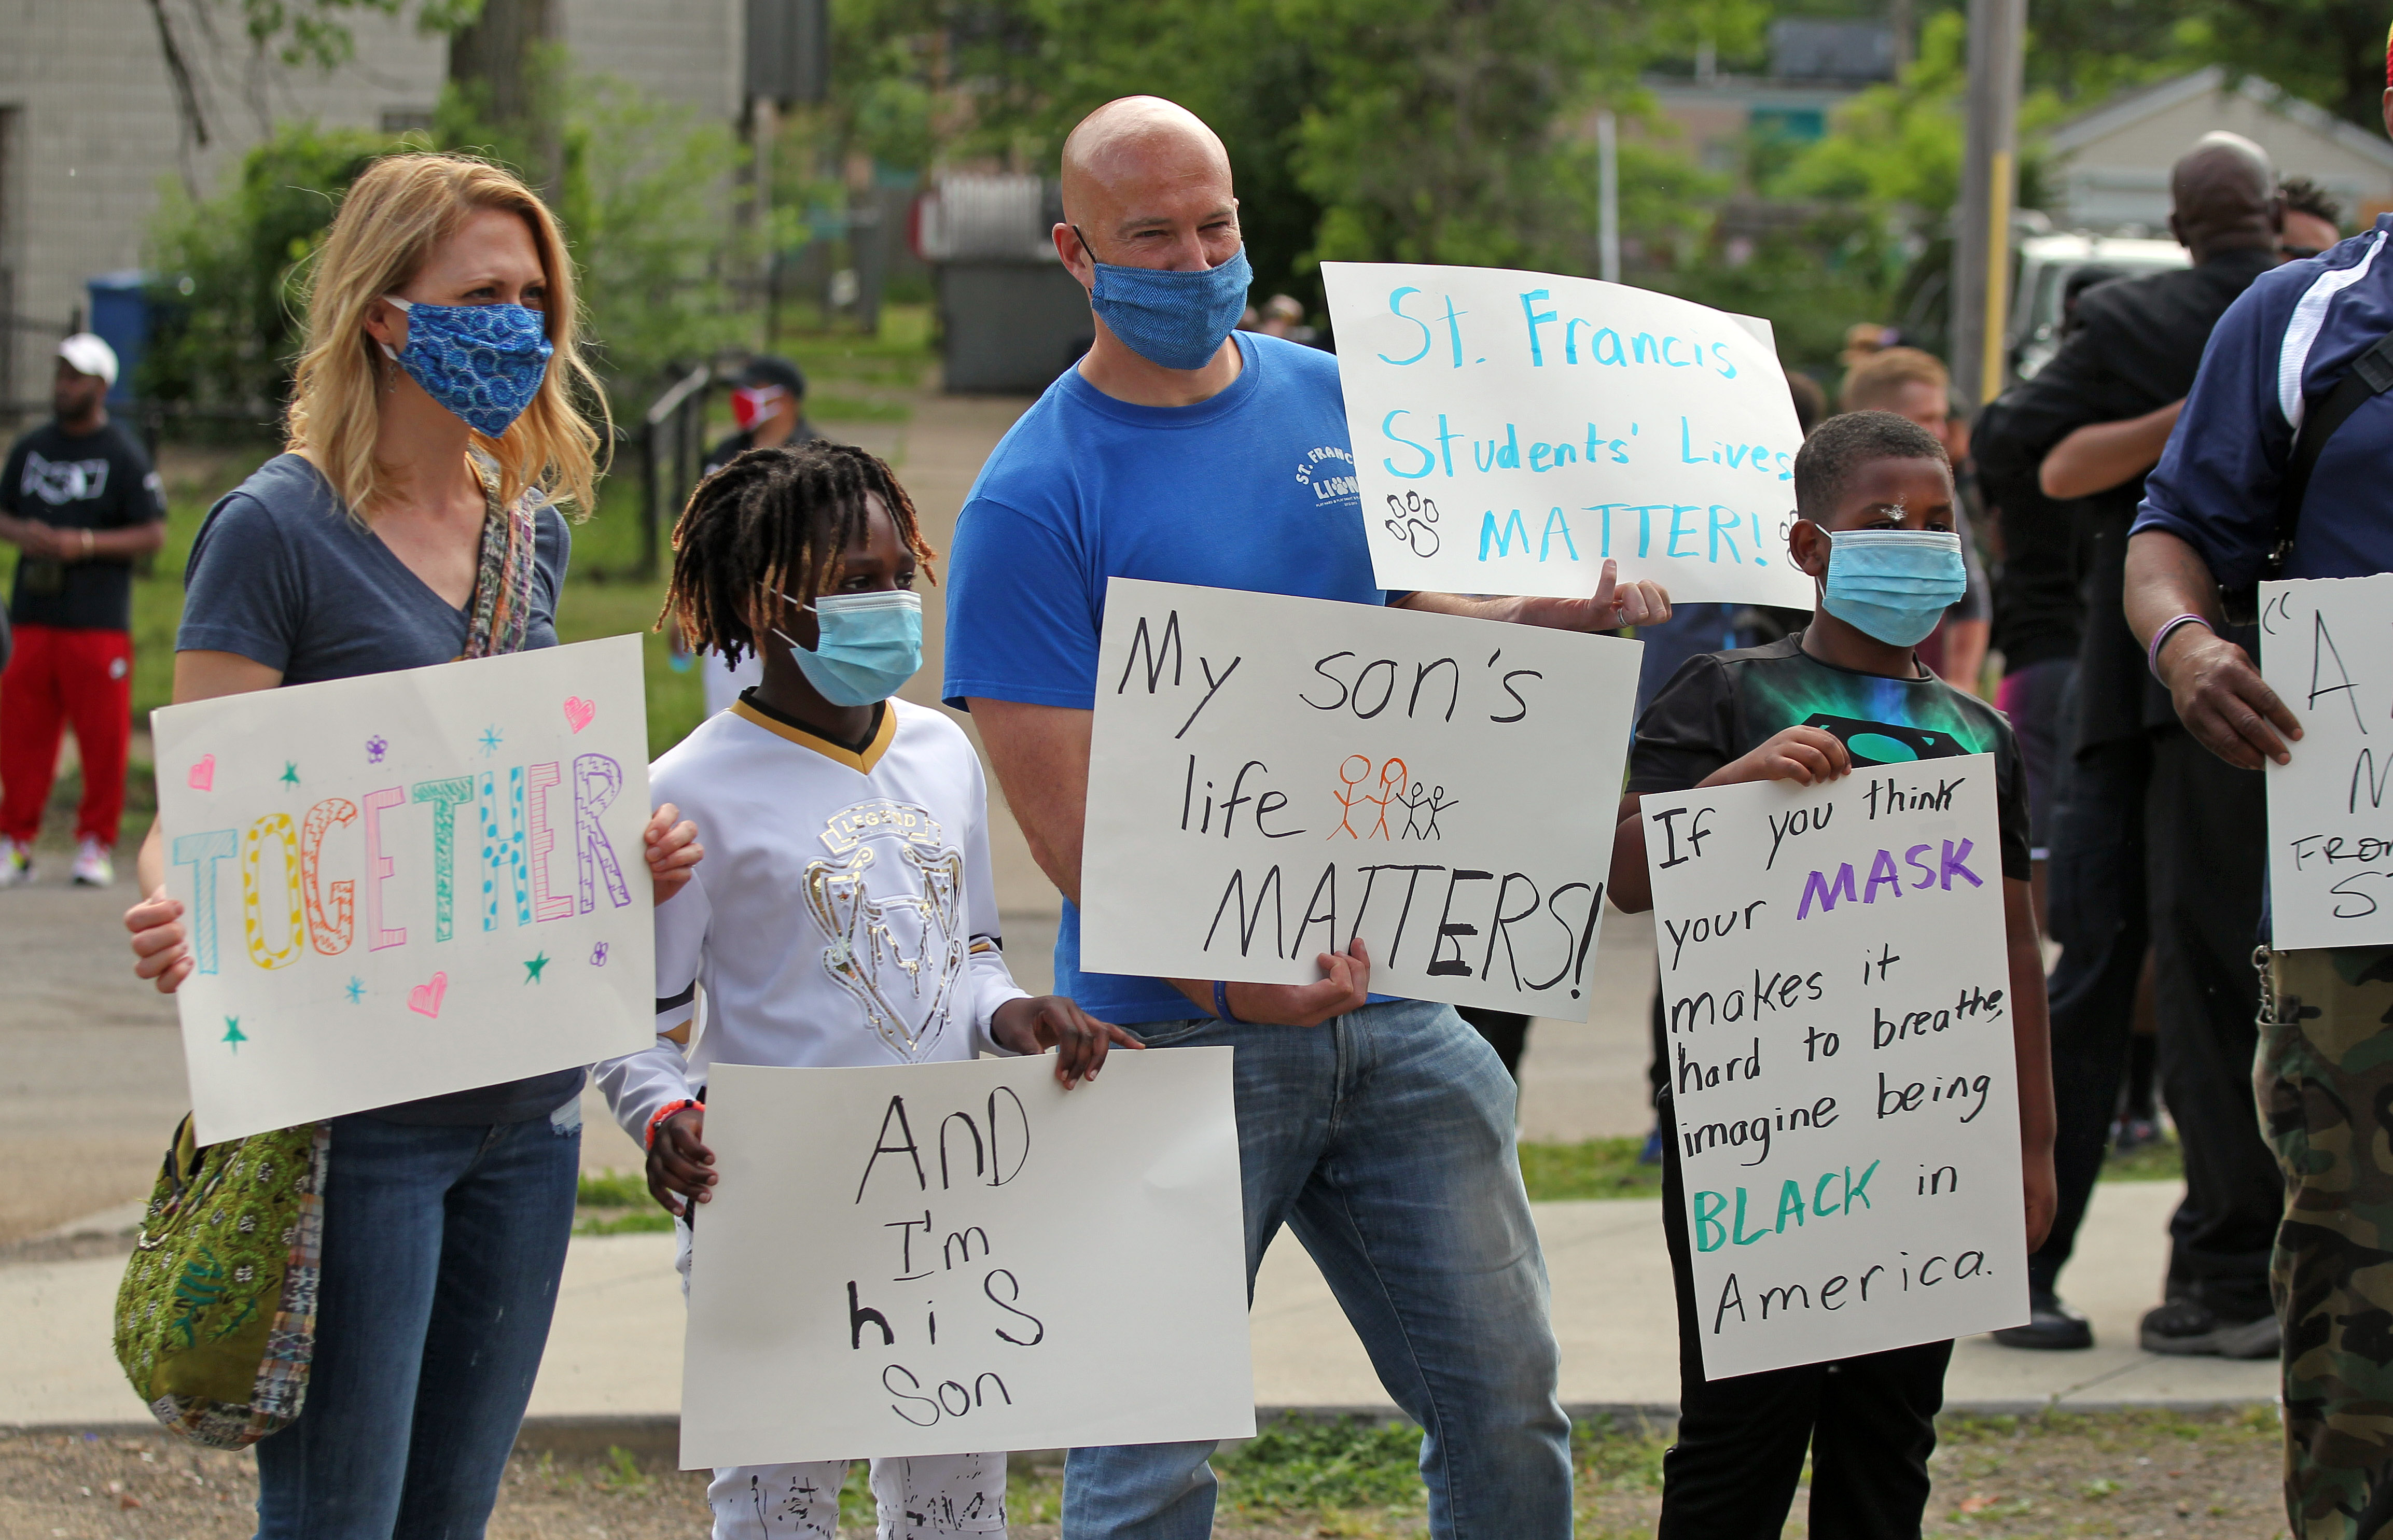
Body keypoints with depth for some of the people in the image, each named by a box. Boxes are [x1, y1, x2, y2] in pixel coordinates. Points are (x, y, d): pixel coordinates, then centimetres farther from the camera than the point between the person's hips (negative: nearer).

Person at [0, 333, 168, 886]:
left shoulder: (123, 456, -1)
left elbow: (154, 533, -4)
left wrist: (86, 544, -15)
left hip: (99, 620, -4)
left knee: (103, 736, -3)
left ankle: (96, 844, 6)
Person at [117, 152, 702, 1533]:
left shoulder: (533, 531, 12)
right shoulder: (279, 532, -9)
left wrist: (628, 855, 0)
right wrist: (175, 916, -32)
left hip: (529, 1096, 7)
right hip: (356, 1097, -7)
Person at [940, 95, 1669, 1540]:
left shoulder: (1339, 405, 9)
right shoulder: (1034, 498, -7)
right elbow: (1062, 809, -13)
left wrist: (1571, 611, 2)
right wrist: (1231, 971, -25)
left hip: (1392, 1006, 5)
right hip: (1175, 1032, -5)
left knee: (1505, 1409, 6)